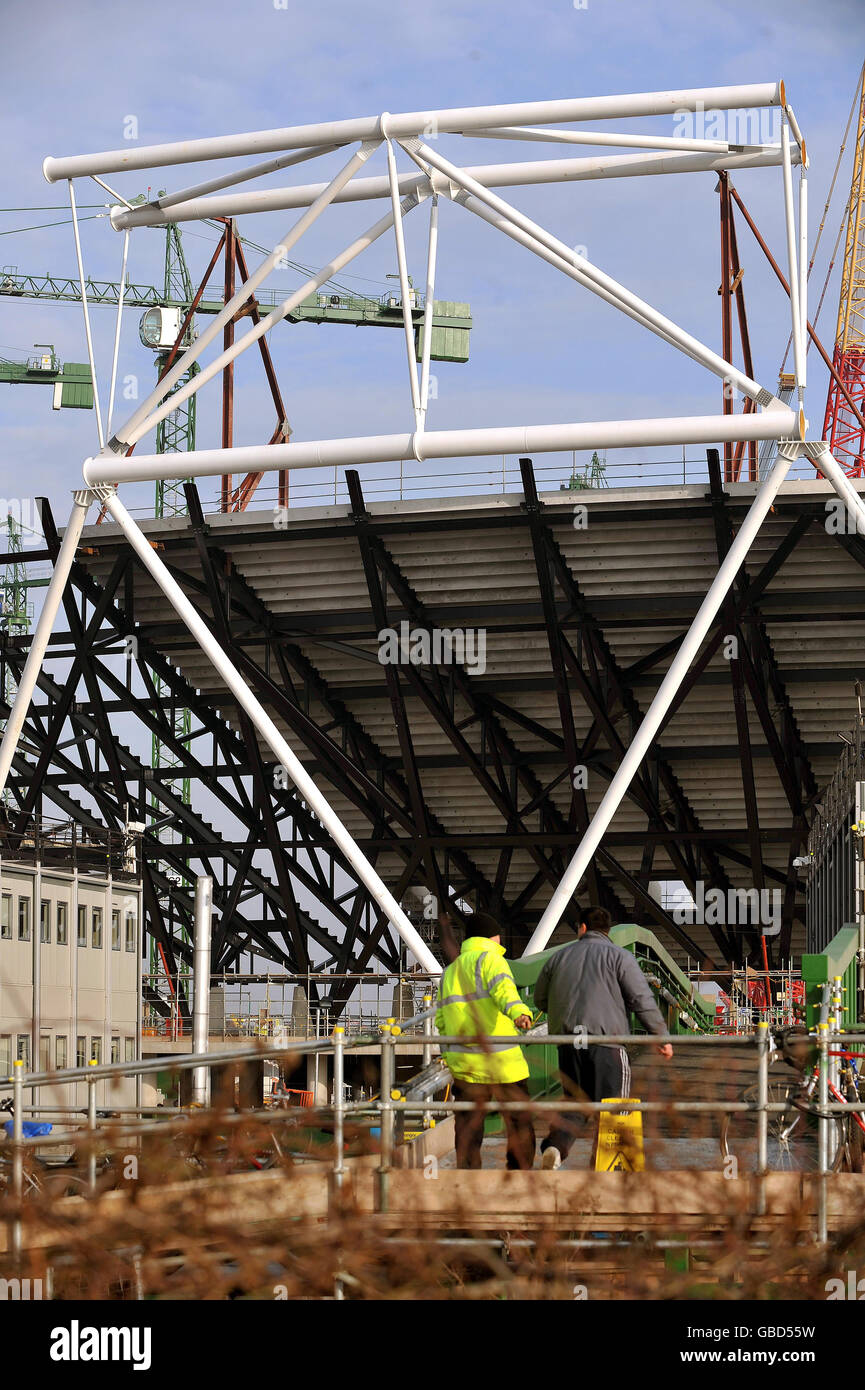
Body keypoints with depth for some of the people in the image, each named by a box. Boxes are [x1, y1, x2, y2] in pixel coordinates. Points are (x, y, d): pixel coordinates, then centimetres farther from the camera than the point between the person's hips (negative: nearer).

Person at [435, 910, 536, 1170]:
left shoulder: (450, 971, 19)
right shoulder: (489, 959, -2)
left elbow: (441, 1021, 18)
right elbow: (503, 988, -25)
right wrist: (518, 1012, -42)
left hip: (463, 1061, 6)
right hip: (500, 1060, -6)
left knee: (468, 1128, 6)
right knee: (519, 1120, 5)